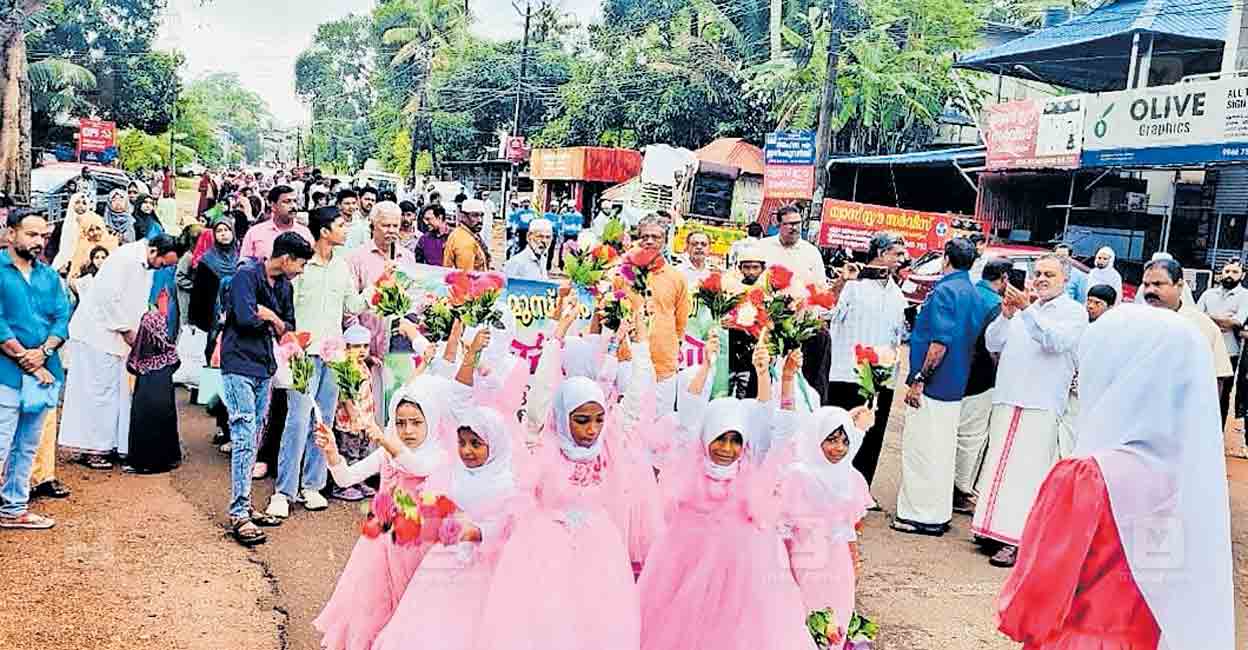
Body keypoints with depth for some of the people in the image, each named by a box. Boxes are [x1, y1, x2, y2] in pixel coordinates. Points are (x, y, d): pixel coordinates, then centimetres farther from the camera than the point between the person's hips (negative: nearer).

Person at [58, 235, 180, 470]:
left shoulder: (147, 267, 10)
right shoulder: (125, 258, -18)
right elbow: (109, 297, -22)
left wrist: (137, 331, 4)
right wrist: (126, 329, -16)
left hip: (117, 336, 9)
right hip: (97, 333, -9)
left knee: (116, 391, 9)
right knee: (98, 391, -5)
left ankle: (111, 444, 15)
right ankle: (91, 449, 1)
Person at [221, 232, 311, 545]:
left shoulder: (284, 286, 12)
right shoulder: (246, 276, -12)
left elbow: (288, 327, 11)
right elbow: (246, 318, -23)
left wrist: (267, 316, -9)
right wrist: (273, 319, -5)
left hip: (264, 368, 8)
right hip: (239, 365, -8)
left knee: (252, 440, 12)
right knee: (244, 440, -10)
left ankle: (244, 506, 19)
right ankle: (239, 516, -6)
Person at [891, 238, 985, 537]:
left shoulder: (945, 290, -15)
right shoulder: (975, 295, 12)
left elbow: (940, 343, -22)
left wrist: (918, 380, -19)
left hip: (933, 387, -9)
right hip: (955, 387, 9)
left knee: (921, 448, -2)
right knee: (943, 448, 15)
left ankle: (922, 516, 3)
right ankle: (939, 514, 23)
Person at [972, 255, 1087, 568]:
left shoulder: (1074, 312, 2)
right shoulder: (1022, 310, 19)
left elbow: (1057, 341, -16)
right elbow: (992, 344, 12)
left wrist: (1027, 309, -25)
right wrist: (1005, 315, -5)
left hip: (1041, 406, -6)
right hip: (1006, 400, 6)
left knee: (1025, 471, -9)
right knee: (1000, 466, 8)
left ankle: (1016, 540, -9)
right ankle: (996, 528, 16)